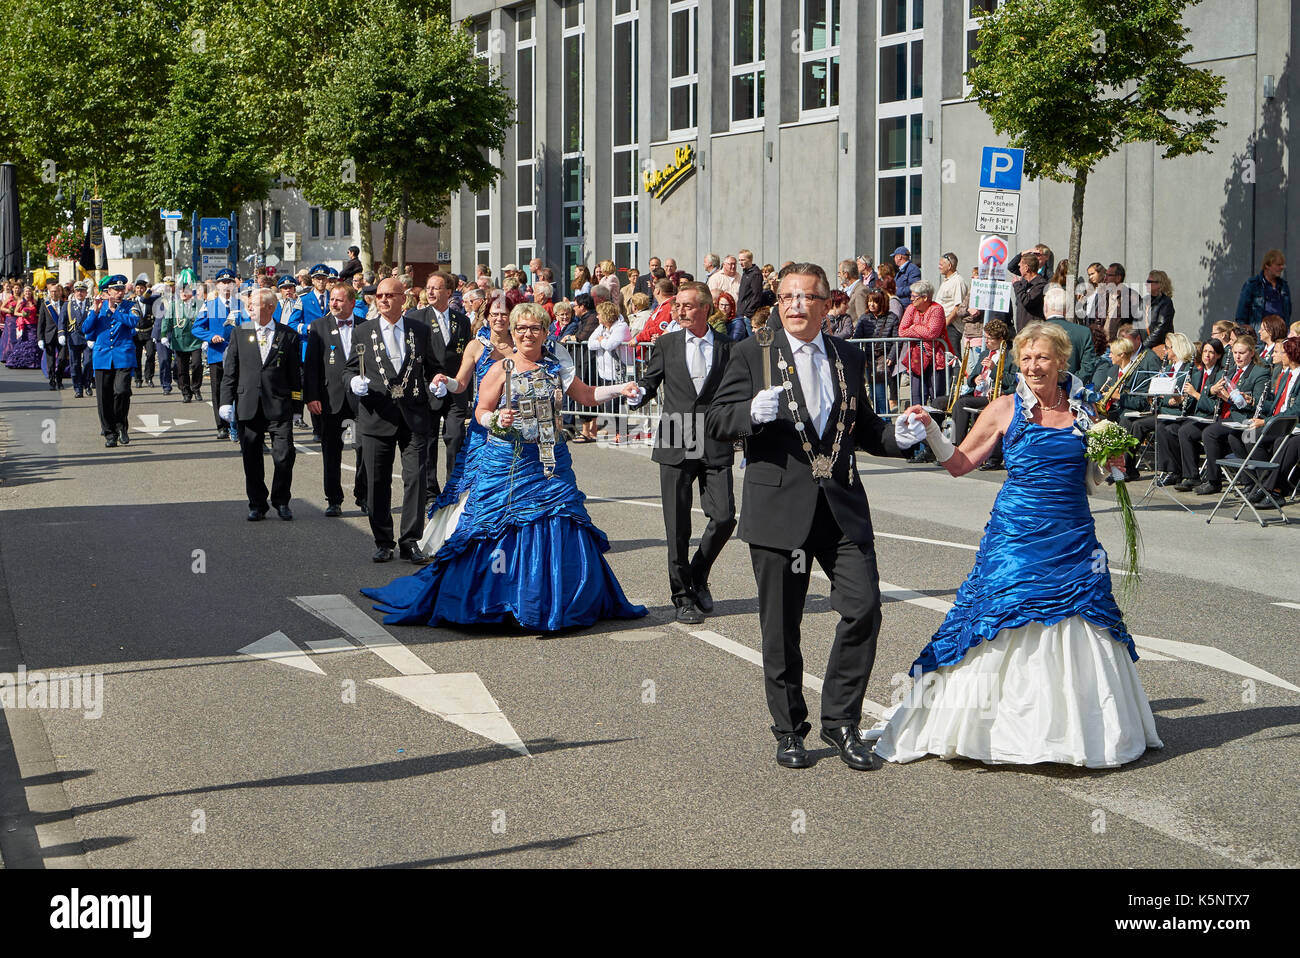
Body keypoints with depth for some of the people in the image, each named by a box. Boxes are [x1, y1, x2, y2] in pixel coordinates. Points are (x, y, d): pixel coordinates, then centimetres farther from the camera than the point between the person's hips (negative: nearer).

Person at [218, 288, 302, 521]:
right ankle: (257, 505, 17)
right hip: (248, 406, 2)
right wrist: (226, 401, 1)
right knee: (252, 459, 5)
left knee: (284, 456, -6)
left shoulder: (288, 336, 3)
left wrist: (296, 404, 3)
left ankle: (281, 502, 13)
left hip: (279, 406, -2)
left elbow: (295, 372, 6)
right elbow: (230, 370, 8)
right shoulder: (240, 333, 8)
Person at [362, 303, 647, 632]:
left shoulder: (556, 369, 10)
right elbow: (481, 412, 0)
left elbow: (588, 396, 17)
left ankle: (555, 604, 5)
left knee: (558, 528, -4)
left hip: (551, 463, 3)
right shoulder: (501, 370, 0)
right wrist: (497, 420, -20)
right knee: (497, 529, -4)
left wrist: (620, 390, 5)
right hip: (506, 464, -3)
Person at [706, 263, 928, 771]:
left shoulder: (850, 358, 14)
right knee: (781, 628, 5)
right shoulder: (752, 354, 2)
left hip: (842, 506, 3)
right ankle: (789, 731, 20)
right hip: (779, 506, -3)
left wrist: (896, 438, 1)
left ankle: (840, 720, 10)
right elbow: (715, 421, -1)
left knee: (864, 609, -7)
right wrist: (752, 413, -21)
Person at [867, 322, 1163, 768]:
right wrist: (931, 430, -10)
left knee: (1075, 633, 3)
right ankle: (1000, 727, 9)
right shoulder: (1006, 410, -1)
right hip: (1015, 539, -2)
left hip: (1073, 542, 2)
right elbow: (960, 463, 3)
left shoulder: (1083, 412, 6)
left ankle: (1077, 728, 15)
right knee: (1002, 631, -2)